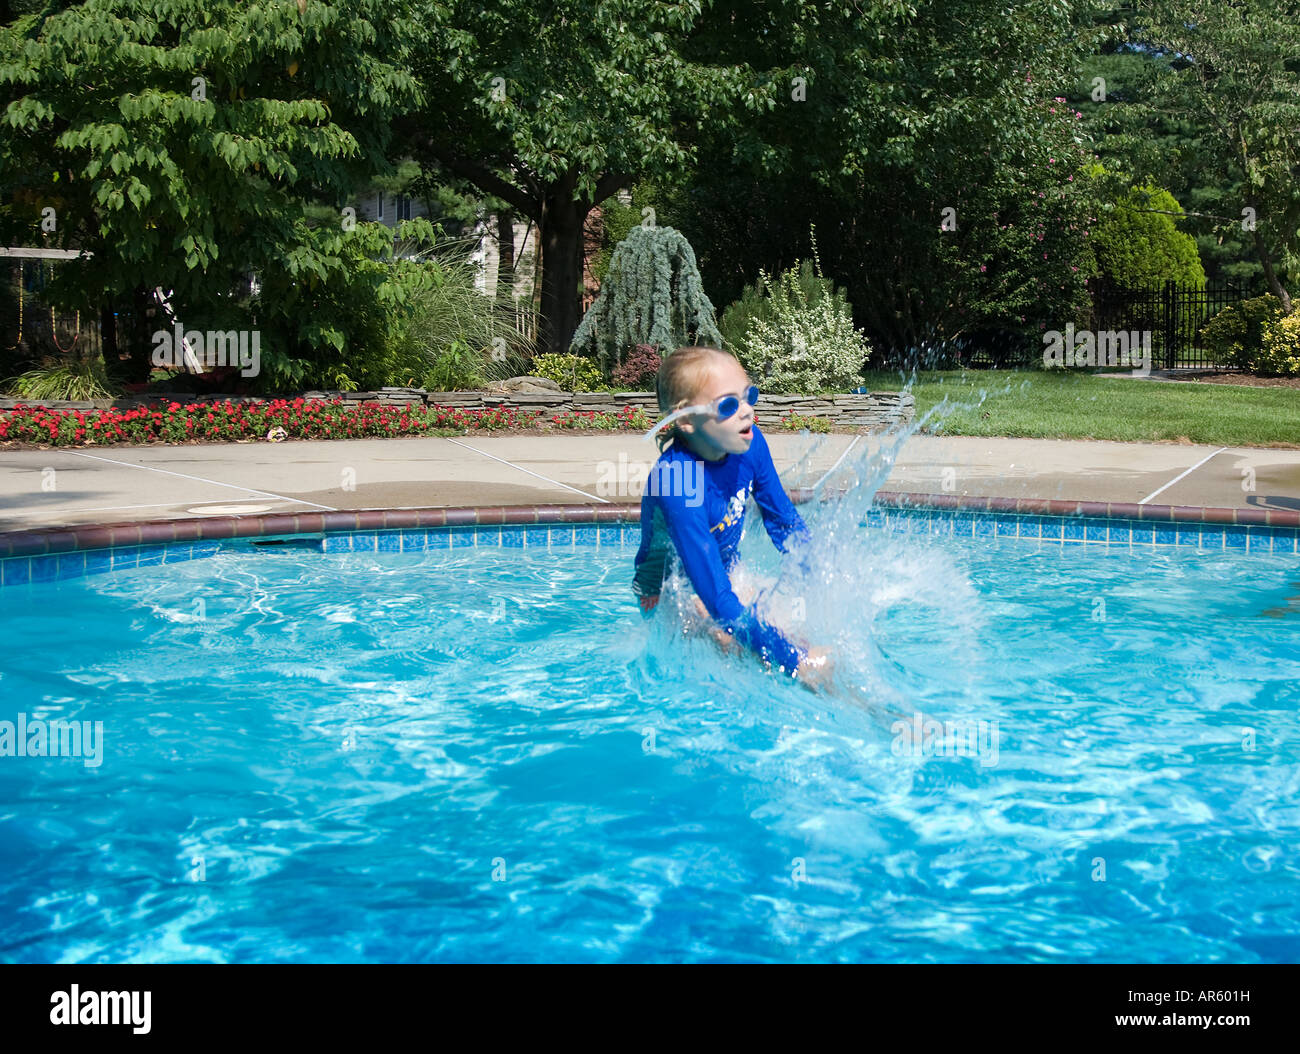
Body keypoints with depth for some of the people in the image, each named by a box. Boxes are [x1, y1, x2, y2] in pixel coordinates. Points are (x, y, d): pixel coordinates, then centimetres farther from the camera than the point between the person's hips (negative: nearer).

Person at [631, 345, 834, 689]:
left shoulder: (750, 444, -16)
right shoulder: (675, 479, -36)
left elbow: (784, 523, 3)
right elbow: (718, 600, -38)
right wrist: (795, 660, -40)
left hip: (727, 577, 6)